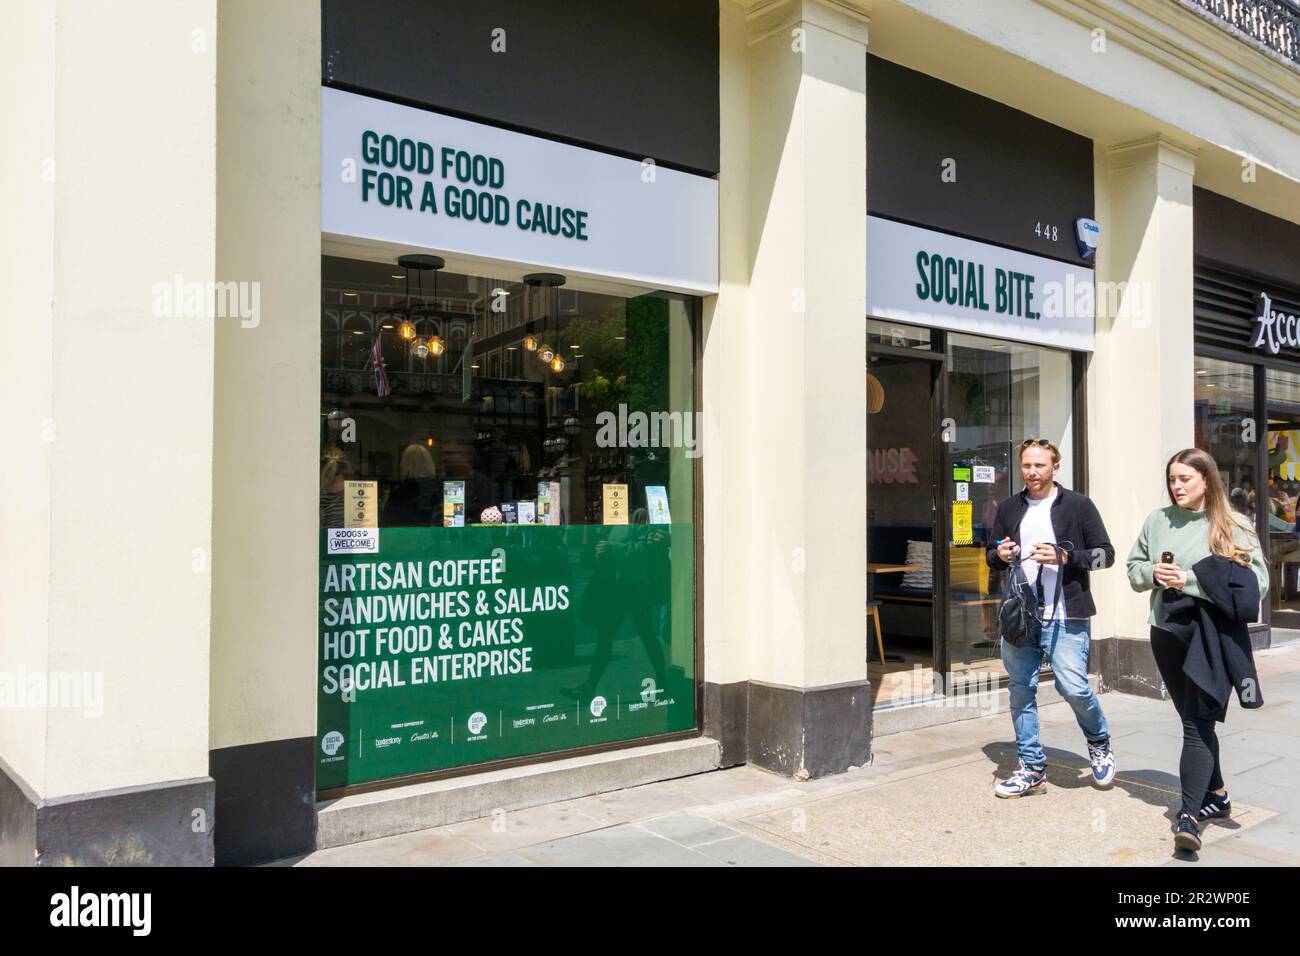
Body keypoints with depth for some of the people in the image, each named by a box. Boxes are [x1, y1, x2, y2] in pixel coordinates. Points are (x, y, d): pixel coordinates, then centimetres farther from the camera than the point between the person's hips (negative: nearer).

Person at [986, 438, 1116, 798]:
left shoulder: (1078, 505, 1)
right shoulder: (1008, 509, 13)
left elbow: (1105, 553, 1)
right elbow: (991, 554, 22)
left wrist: (1064, 556, -15)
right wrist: (1001, 555, -1)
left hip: (1065, 617, -4)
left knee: (1074, 688, -7)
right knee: (1021, 691, 7)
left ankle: (1099, 742, 25)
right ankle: (1032, 769, 19)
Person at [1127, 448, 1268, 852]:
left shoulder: (1234, 525, -4)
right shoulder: (1157, 520, 7)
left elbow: (1257, 581, -12)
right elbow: (1133, 568, 14)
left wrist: (1191, 580, -19)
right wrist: (1153, 572, -9)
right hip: (1167, 633, 4)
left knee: (1198, 724, -9)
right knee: (1193, 720, 15)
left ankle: (1189, 815, -9)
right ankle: (1215, 795, 32)